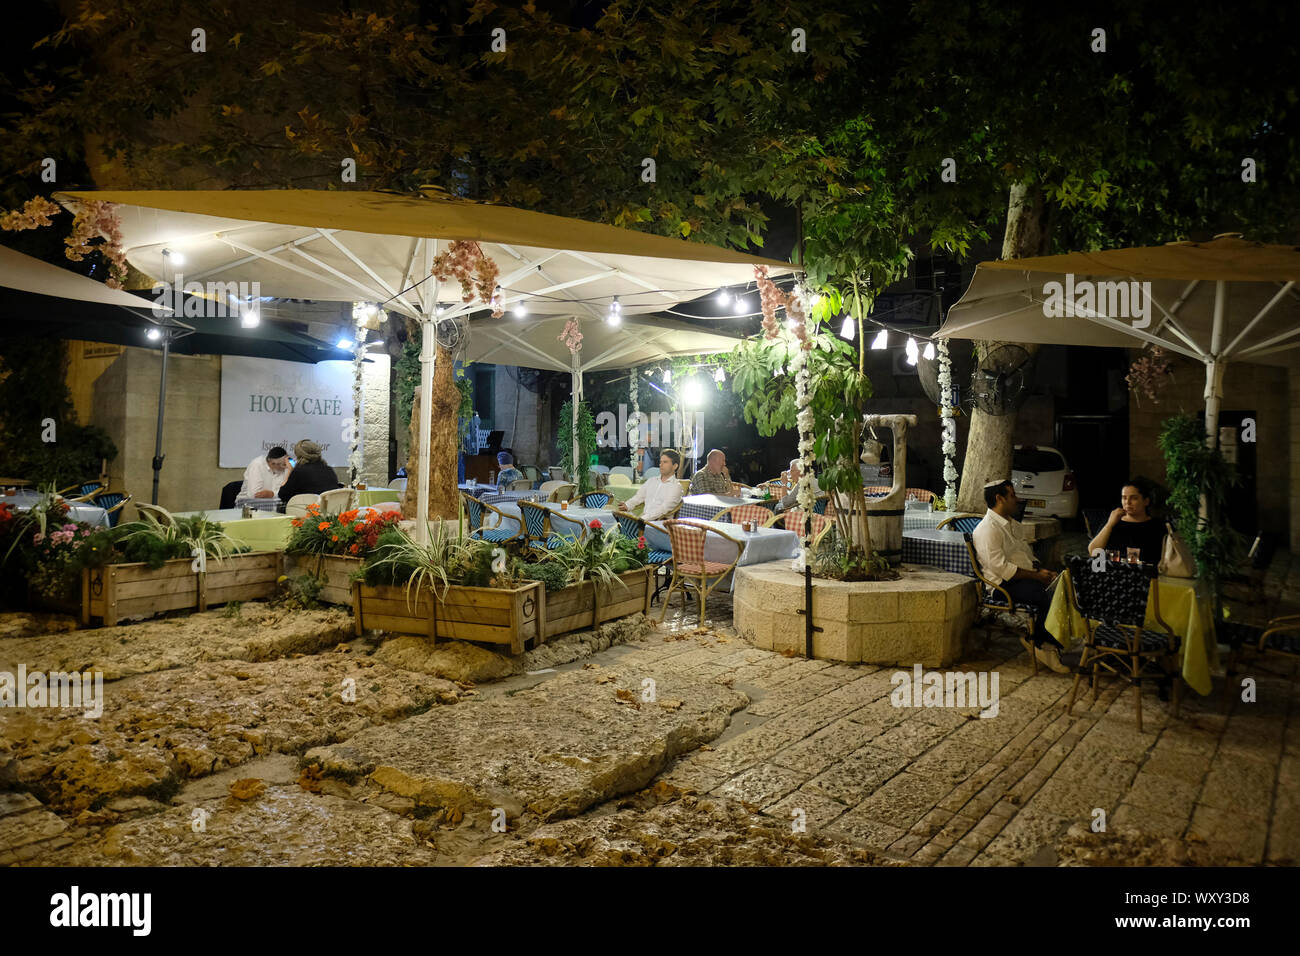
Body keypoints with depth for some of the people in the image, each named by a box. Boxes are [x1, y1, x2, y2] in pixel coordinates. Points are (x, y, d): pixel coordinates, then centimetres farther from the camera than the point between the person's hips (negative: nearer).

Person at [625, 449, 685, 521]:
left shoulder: (676, 486, -1)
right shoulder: (651, 480, 21)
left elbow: (664, 509, -12)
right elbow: (639, 496, 17)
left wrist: (643, 518, -23)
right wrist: (627, 506, -5)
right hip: (644, 517, 6)